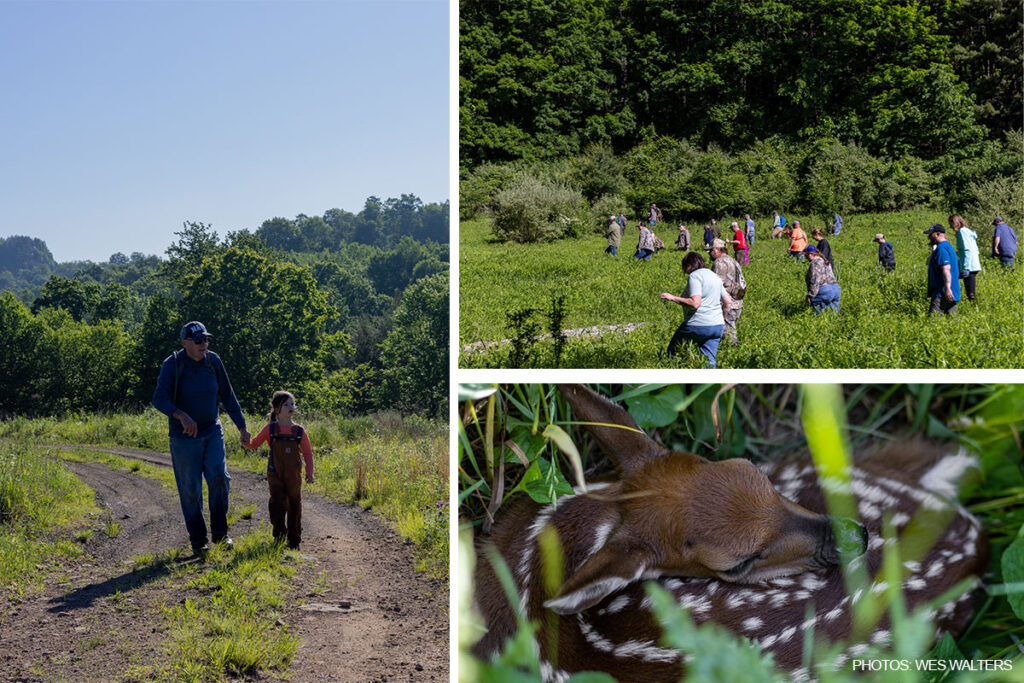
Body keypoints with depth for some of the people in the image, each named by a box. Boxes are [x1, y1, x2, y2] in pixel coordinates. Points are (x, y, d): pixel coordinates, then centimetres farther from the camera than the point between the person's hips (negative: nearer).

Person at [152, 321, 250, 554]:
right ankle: (198, 541, 12)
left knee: (219, 478, -13)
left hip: (212, 432, 3)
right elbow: (159, 399, -23)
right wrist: (182, 415, -41)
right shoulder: (172, 364, -13)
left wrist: (242, 426, 11)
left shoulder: (213, 361, 0)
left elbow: (227, 395, 10)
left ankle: (220, 533, 1)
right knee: (191, 489, 0)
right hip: (184, 437, -3)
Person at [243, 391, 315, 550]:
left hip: (293, 476, 1)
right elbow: (254, 444, 10)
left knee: (294, 504, 5)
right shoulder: (270, 429, 2)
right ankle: (279, 535, 8)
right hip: (275, 474, -1)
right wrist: (247, 442, -12)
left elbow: (308, 454, 7)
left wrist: (309, 473, -3)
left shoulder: (299, 431, 4)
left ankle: (294, 539, 16)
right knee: (277, 502, -10)